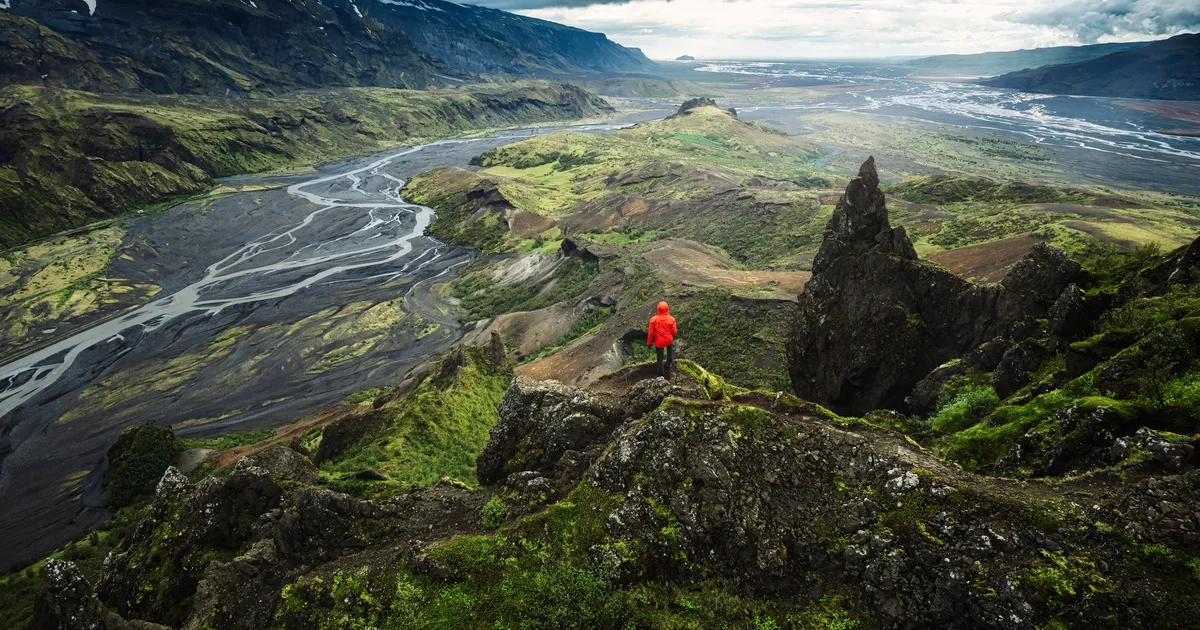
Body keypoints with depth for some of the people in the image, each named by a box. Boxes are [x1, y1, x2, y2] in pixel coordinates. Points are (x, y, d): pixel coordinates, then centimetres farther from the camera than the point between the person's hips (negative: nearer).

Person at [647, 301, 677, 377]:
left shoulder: (653, 319, -19)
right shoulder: (671, 319, -17)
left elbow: (650, 333, -11)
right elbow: (674, 332, -8)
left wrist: (649, 343, 2)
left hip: (659, 342, -1)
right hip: (669, 340, 1)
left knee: (660, 358, 15)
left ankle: (661, 373, 30)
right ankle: (670, 362, 44)